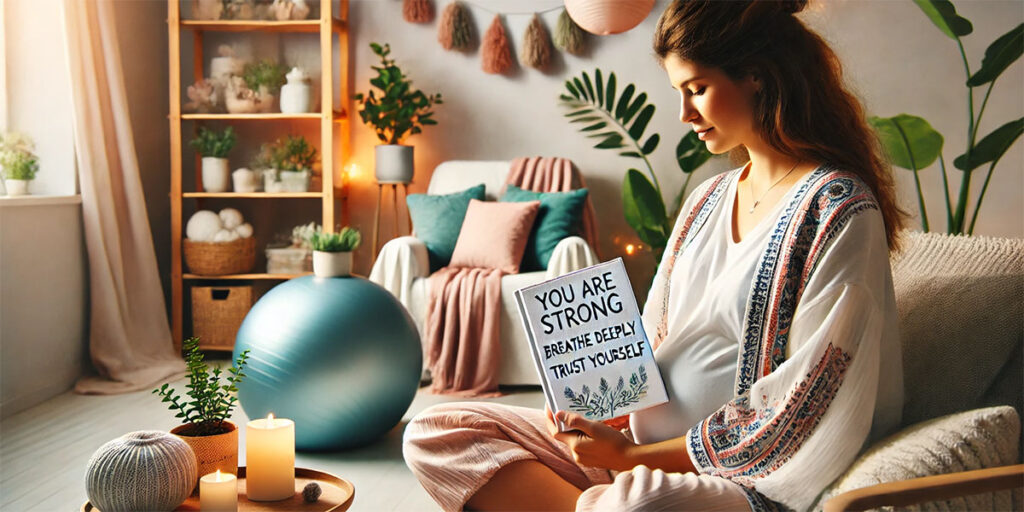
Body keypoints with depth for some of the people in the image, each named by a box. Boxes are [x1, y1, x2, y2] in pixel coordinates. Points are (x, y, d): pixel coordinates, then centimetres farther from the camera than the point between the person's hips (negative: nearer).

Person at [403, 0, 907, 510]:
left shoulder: (841, 209, -11)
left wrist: (634, 455, -13)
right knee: (433, 432, -4)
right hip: (639, 453, 9)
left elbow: (797, 414, -15)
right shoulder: (707, 199, 14)